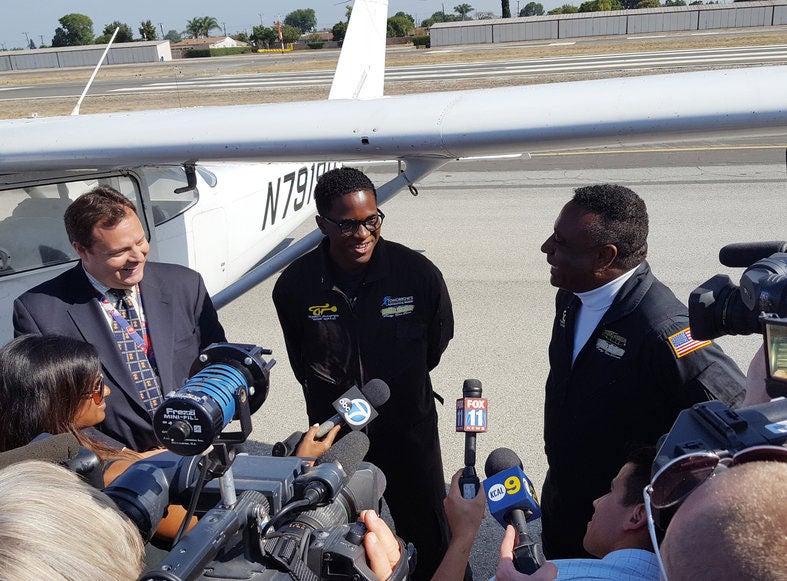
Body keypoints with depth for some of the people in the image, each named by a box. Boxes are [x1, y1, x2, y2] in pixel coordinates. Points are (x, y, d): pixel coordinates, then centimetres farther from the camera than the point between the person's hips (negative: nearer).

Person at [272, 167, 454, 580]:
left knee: (430, 545, 17)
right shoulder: (294, 286, -15)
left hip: (410, 432, 0)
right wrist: (338, 399, 9)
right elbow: (303, 364, 3)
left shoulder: (419, 274, -18)